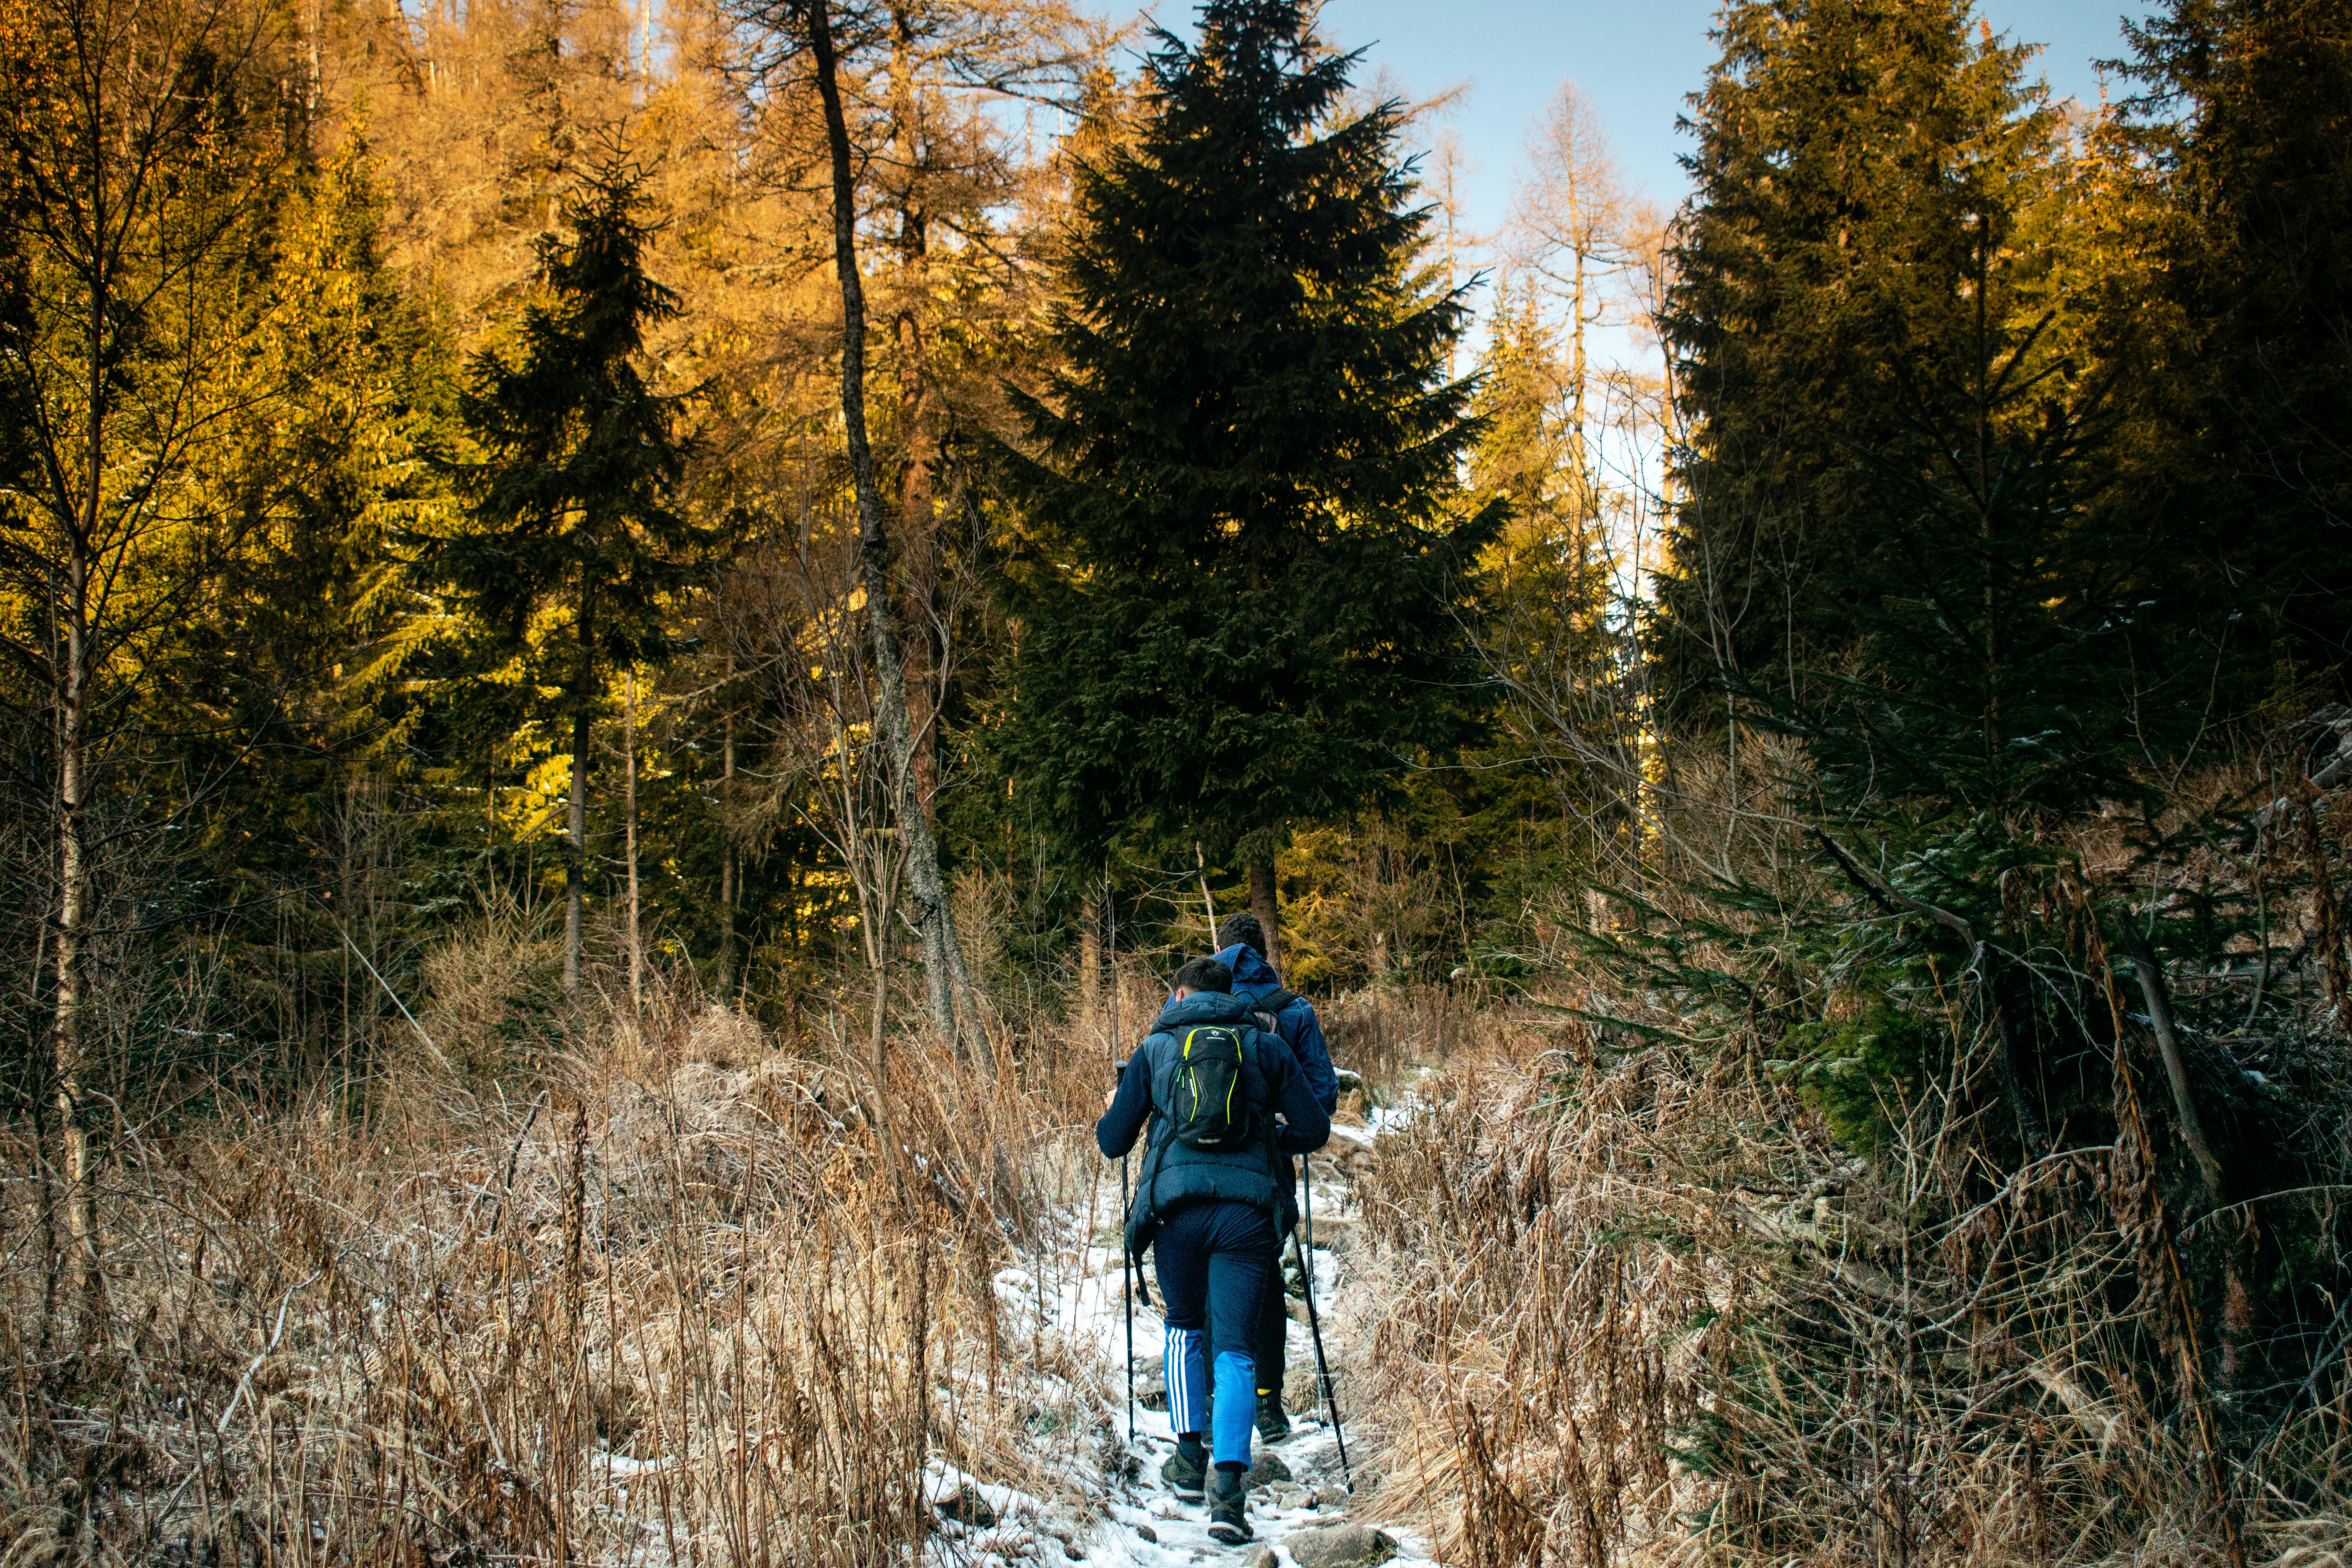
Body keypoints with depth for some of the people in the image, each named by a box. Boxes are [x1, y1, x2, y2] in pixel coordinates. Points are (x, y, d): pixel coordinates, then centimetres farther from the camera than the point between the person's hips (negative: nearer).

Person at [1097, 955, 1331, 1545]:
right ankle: (1227, 1484, -16)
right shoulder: (1264, 1047, 14)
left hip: (1175, 1204, 1)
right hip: (1247, 1208, 0)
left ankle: (1190, 1459, 21)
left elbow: (1112, 1142, 13)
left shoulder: (1155, 1049, 14)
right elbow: (1314, 1129, 11)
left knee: (1184, 1330, 24)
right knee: (1236, 1348, 1)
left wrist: (1112, 1113, 36)